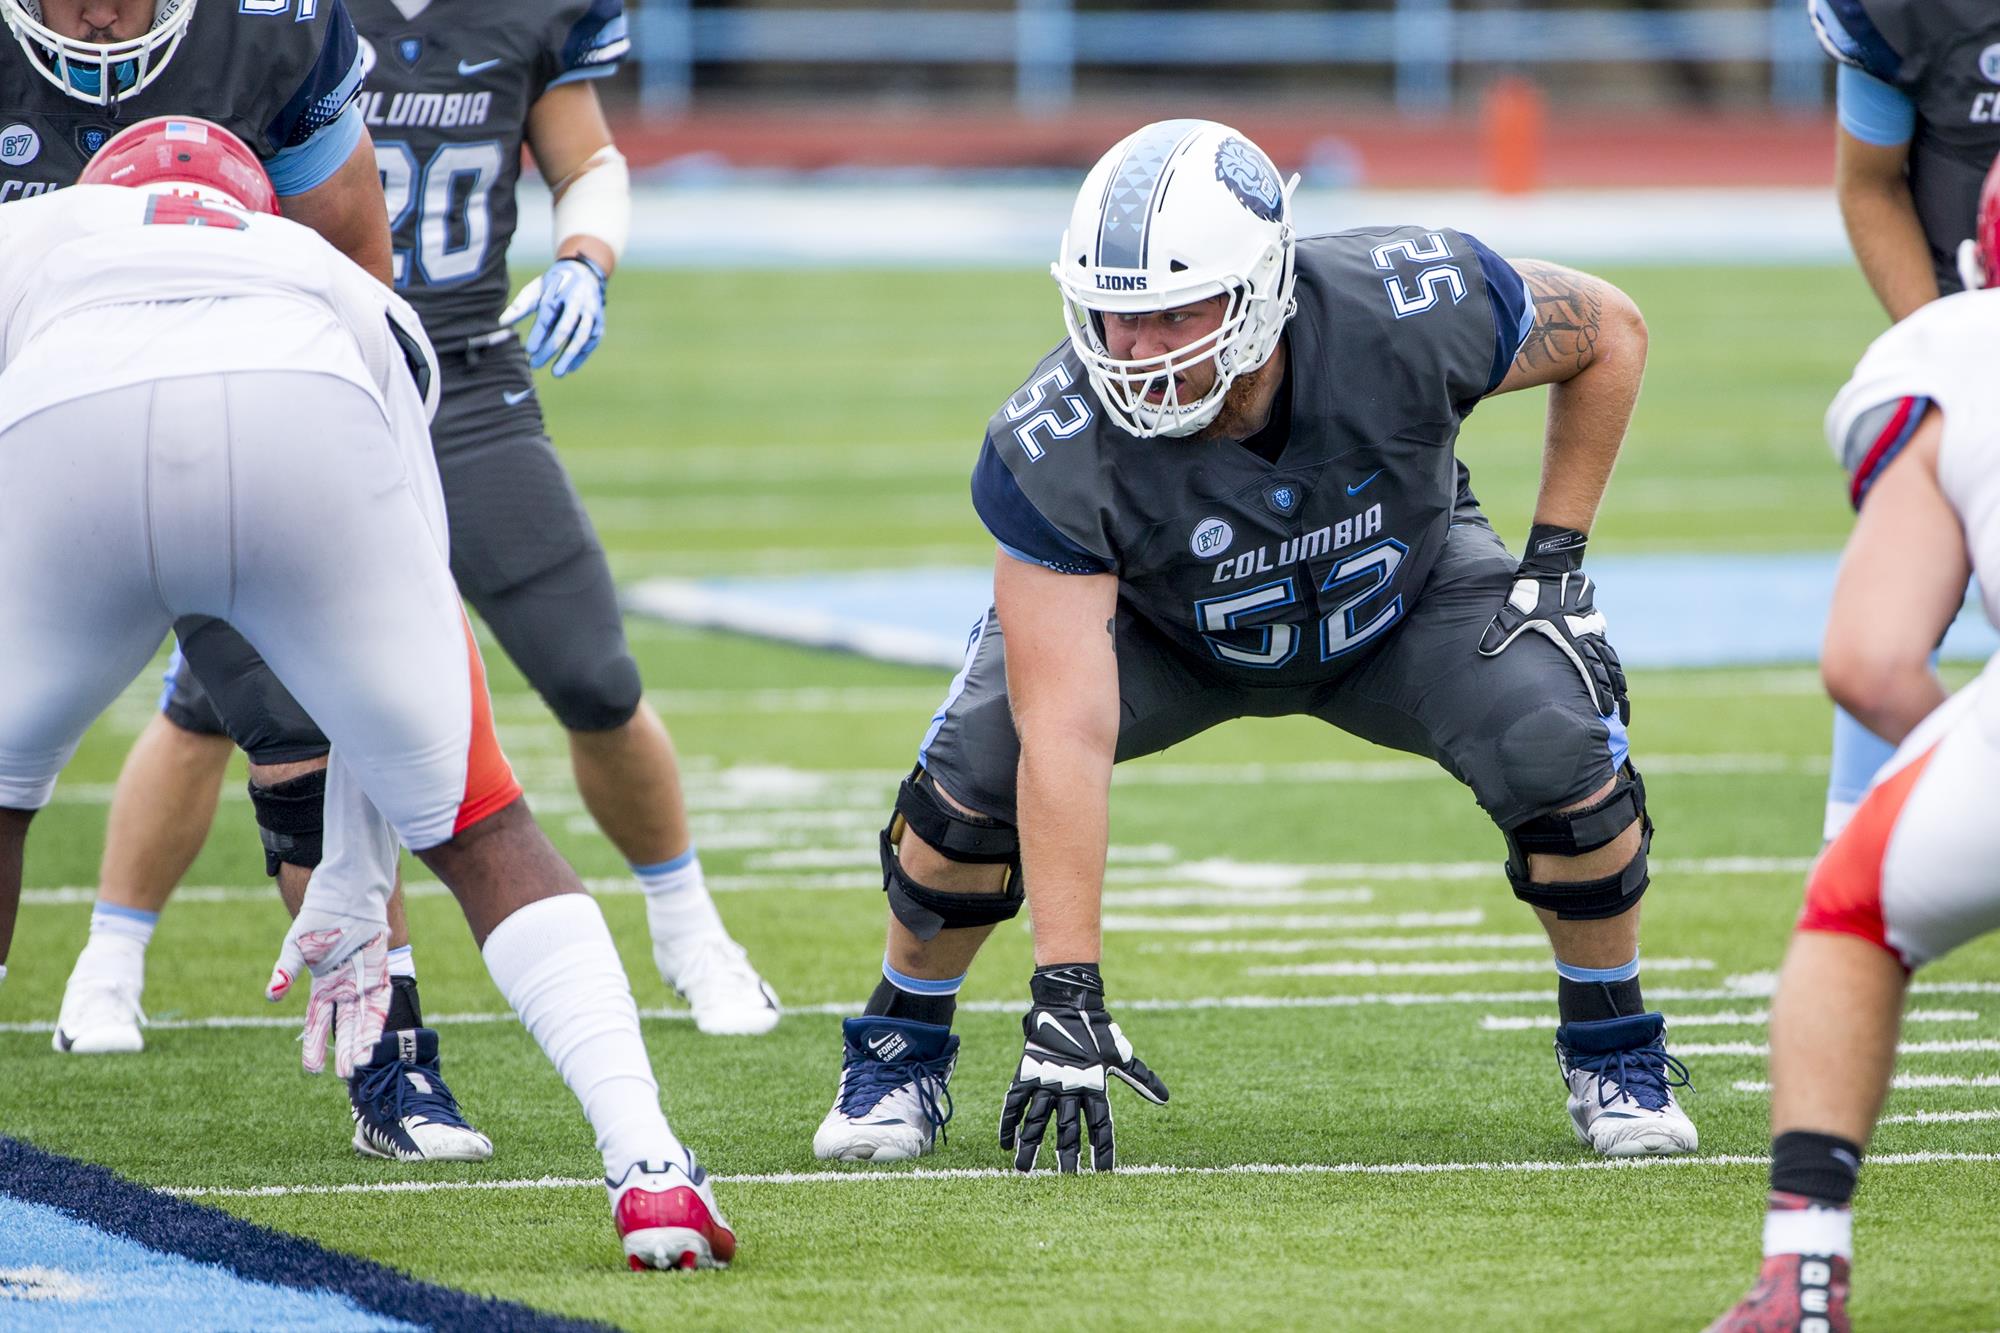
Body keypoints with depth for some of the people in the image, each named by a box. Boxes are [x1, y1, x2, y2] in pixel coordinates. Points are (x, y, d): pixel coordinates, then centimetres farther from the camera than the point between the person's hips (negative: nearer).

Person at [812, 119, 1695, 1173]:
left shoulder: (1411, 312, -37)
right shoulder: (1055, 451, -38)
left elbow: (1610, 332, -15)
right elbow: (1068, 734, -39)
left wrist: (1556, 560, -17)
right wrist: (1064, 993, -42)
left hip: (1406, 592, 1)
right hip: (1160, 624, -1)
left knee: (1562, 756, -24)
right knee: (979, 769, -23)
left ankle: (1613, 1051, 5)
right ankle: (902, 1047, 6)